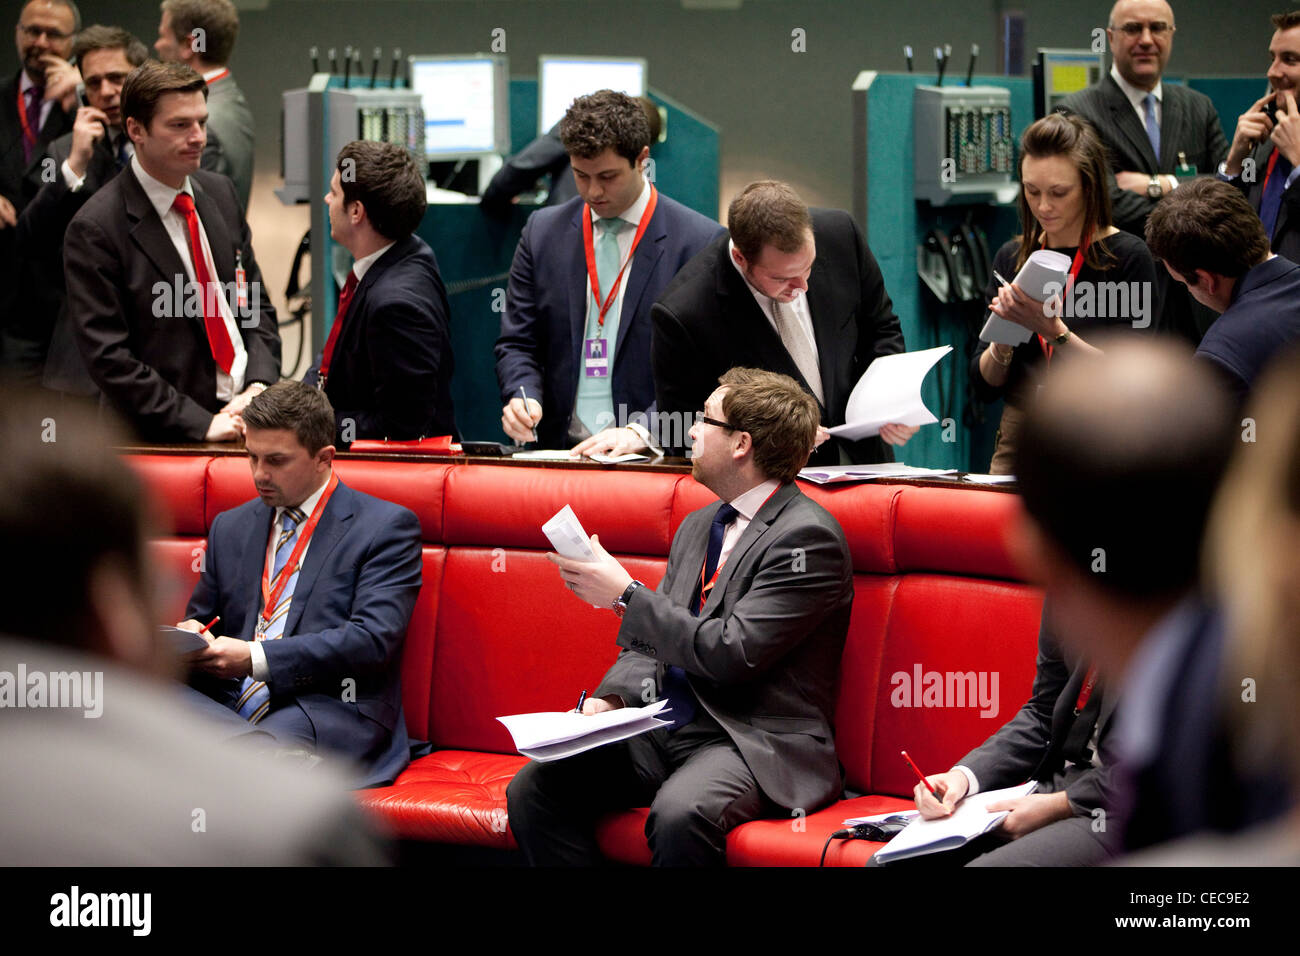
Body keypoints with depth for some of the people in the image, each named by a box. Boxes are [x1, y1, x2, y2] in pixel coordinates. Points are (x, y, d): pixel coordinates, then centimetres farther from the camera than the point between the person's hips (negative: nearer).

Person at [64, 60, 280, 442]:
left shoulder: (220, 193, 12)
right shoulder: (94, 230, -8)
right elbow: (108, 357, -11)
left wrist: (259, 386, 0)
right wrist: (201, 424, -15)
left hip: (249, 409, 5)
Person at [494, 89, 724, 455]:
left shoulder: (700, 242, -1)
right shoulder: (543, 231, 12)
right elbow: (517, 344, 16)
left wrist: (642, 430, -16)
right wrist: (522, 395, -5)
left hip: (655, 460, -5)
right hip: (562, 451, 5)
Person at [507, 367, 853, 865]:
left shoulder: (808, 536, -10)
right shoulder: (697, 526, 18)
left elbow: (732, 653, -18)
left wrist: (627, 595, -11)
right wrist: (609, 699, -2)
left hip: (757, 744, -8)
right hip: (664, 729, 8)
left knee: (679, 814, -37)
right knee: (531, 790, -12)